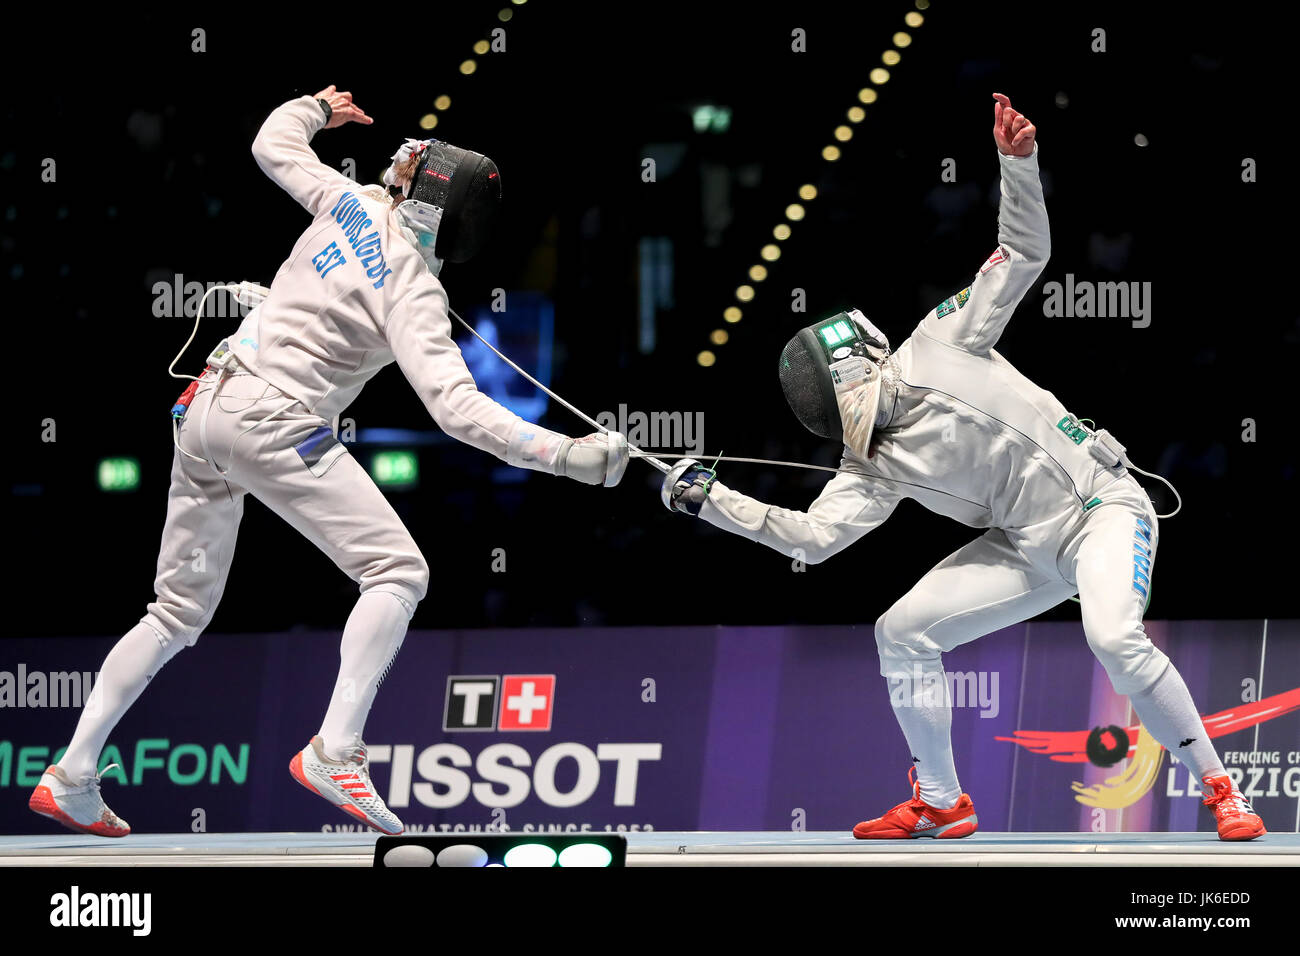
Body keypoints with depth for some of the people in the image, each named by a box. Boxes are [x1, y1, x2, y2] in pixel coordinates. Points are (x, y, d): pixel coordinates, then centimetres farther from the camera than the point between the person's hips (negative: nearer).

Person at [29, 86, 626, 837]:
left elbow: (273, 145, 20)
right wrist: (568, 455, -29)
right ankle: (335, 750, -21)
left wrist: (318, 107, 40)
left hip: (205, 410, 8)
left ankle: (72, 777, 15)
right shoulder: (412, 292, -15)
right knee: (398, 573, -8)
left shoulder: (351, 203, 1)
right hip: (274, 423, -8)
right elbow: (456, 407, -25)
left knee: (181, 610, 16)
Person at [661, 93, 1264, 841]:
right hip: (1031, 547, 7)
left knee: (1114, 638, -33)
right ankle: (940, 804, 13)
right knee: (902, 632, 0)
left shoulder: (939, 346, -6)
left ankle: (1219, 788, -20)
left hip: (1104, 506, -7)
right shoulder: (875, 466, 5)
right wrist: (711, 500, -8)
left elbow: (1024, 256, -6)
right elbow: (810, 536, -3)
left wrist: (1019, 162, -20)